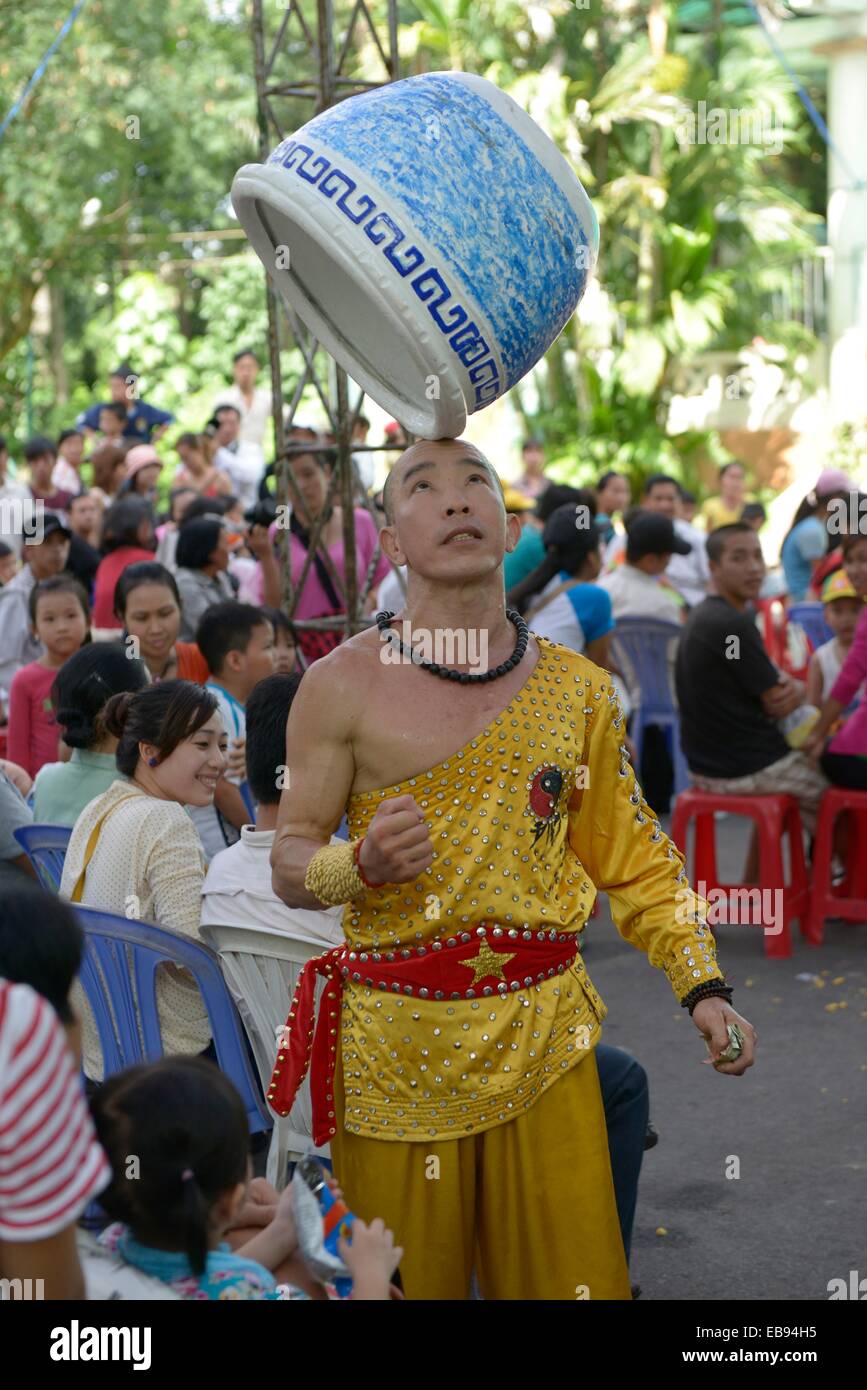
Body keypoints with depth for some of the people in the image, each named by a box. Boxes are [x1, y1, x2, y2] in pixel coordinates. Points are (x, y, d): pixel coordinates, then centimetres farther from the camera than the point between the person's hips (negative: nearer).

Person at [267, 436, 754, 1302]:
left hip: (545, 1035, 2)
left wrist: (703, 987, 2)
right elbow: (288, 864, 0)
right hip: (395, 1040, -2)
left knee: (575, 1281, 5)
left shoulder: (577, 688, 7)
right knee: (404, 1285, 7)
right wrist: (363, 865, -21)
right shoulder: (342, 684, -2)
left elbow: (633, 861, 12)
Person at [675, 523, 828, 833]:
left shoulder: (702, 617, 9)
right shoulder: (734, 625, -22)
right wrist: (795, 690, 5)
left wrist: (796, 688, -9)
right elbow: (776, 706, -17)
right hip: (748, 769, -9)